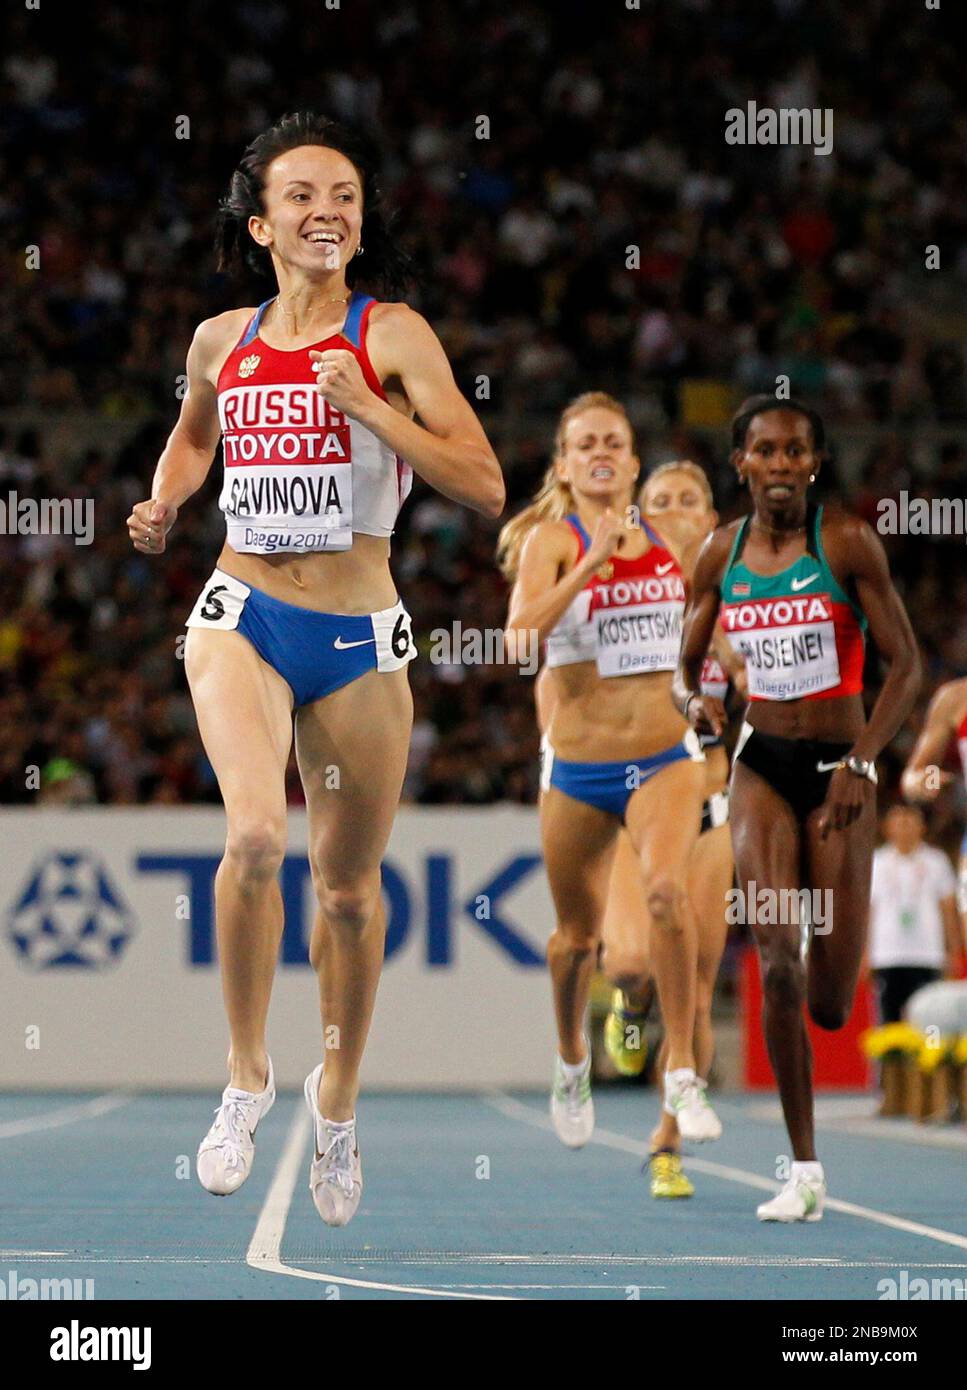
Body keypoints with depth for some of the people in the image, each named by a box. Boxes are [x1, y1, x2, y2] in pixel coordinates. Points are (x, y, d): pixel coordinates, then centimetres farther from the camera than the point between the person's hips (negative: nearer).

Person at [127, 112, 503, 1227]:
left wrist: (370, 409, -21)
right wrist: (162, 506, 8)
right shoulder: (222, 342, 5)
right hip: (241, 618, 1)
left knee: (349, 883, 10)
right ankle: (247, 1076, -7)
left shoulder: (393, 336, -5)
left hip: (358, 637, -1)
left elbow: (484, 485, -12)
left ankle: (338, 1097, 33)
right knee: (256, 835, -25)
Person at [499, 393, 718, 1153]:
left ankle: (682, 1071, -20)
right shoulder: (551, 539, -6)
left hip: (665, 758, 1)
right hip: (578, 767, -1)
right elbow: (521, 630, -26)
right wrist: (593, 561, -34)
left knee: (668, 888, -26)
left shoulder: (664, 541, 6)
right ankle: (572, 1057, 41)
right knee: (578, 933, 11)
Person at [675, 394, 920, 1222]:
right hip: (761, 765, 2)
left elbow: (906, 666, -7)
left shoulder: (847, 541, -7)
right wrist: (695, 702, -12)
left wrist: (861, 762, -19)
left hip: (837, 770, -2)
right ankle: (805, 1173, -8)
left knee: (831, 1005, -2)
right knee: (778, 962, -15)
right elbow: (685, 667, 12)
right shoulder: (721, 554, 3)